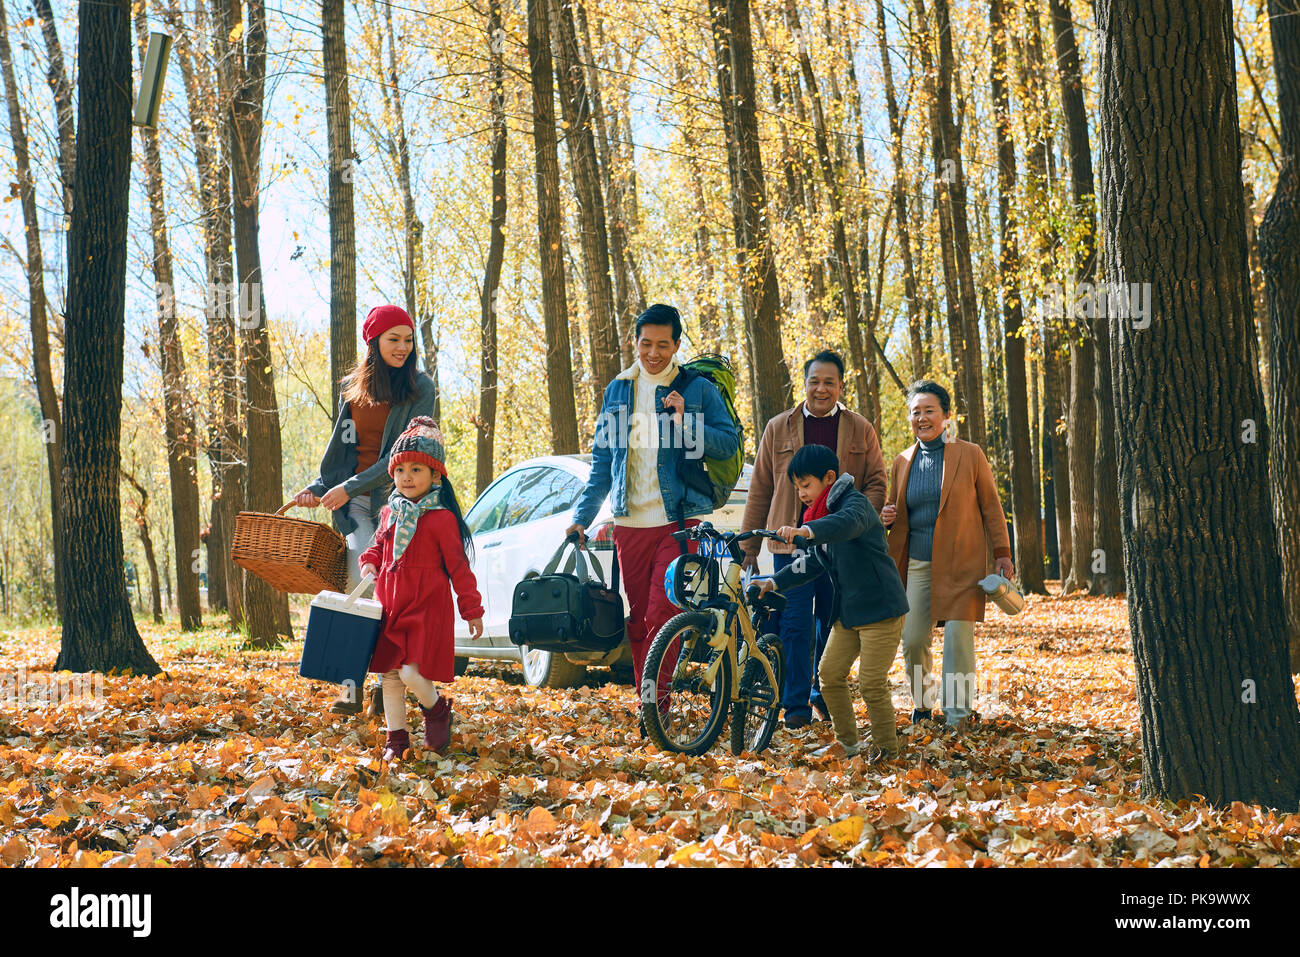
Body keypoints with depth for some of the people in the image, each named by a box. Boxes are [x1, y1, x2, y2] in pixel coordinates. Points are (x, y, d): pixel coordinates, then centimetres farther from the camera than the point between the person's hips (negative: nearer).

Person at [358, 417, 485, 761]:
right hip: (391, 605, 6)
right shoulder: (390, 513, 9)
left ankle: (437, 709, 15)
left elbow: (458, 565, -6)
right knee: (389, 675, 8)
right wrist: (370, 562, 2)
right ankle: (396, 737, 20)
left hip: (427, 607, -6)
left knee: (411, 672, -15)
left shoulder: (442, 518, -9)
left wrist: (472, 610, -3)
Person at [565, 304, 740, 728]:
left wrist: (685, 423, -18)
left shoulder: (698, 389, 3)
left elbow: (729, 443, -3)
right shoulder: (617, 391, 14)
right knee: (638, 620, 5)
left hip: (679, 521, -4)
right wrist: (582, 516, 12)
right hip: (630, 523, 4)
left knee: (662, 614, -14)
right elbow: (602, 459, 17)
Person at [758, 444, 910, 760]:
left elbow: (848, 523, -39)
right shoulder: (823, 515, 14)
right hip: (848, 610, 9)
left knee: (871, 684, -7)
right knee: (830, 674, 7)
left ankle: (887, 749, 8)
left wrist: (805, 530, -55)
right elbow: (811, 562, 23)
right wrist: (773, 583, 14)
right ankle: (847, 742, 20)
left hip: (880, 607, -9)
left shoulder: (855, 502, -14)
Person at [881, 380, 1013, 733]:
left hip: (961, 564, -3)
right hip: (918, 564, 3)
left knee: (958, 637, -9)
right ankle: (922, 701, 22)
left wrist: (1002, 554, 1)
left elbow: (991, 507, 4)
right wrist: (886, 518, -1)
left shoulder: (969, 455, 1)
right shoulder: (903, 462, 12)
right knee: (912, 639, -1)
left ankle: (958, 712, 1)